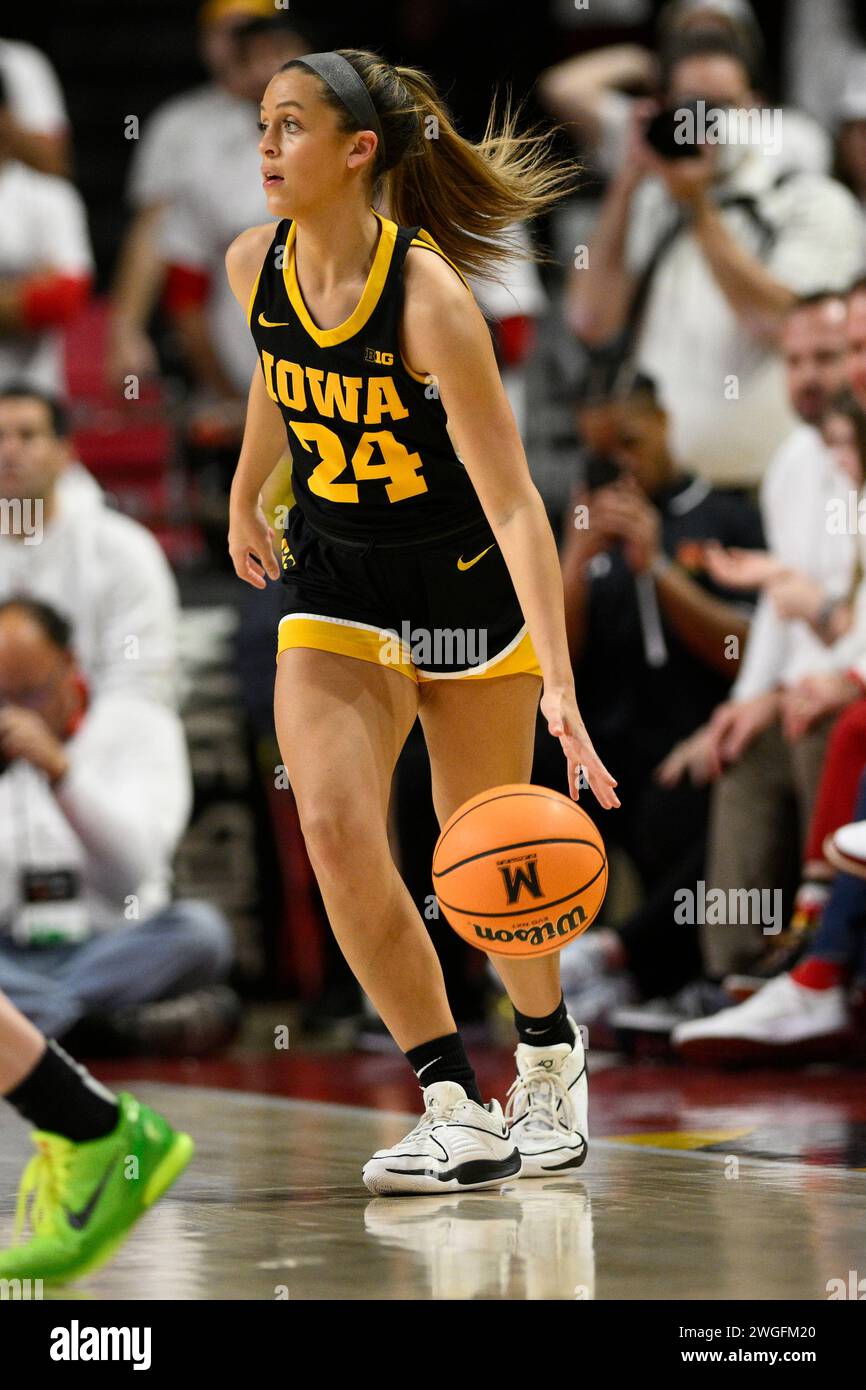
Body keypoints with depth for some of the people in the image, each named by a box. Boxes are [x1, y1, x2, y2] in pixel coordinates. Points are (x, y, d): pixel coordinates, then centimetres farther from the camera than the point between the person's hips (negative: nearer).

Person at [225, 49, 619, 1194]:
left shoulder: (429, 297, -27)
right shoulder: (255, 267, -10)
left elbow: (514, 504, -29)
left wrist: (558, 683, -36)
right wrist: (245, 498, 29)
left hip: (468, 580, -4)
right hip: (334, 583, 4)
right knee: (333, 825, -17)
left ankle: (551, 1058, 39)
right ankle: (457, 1113, -10)